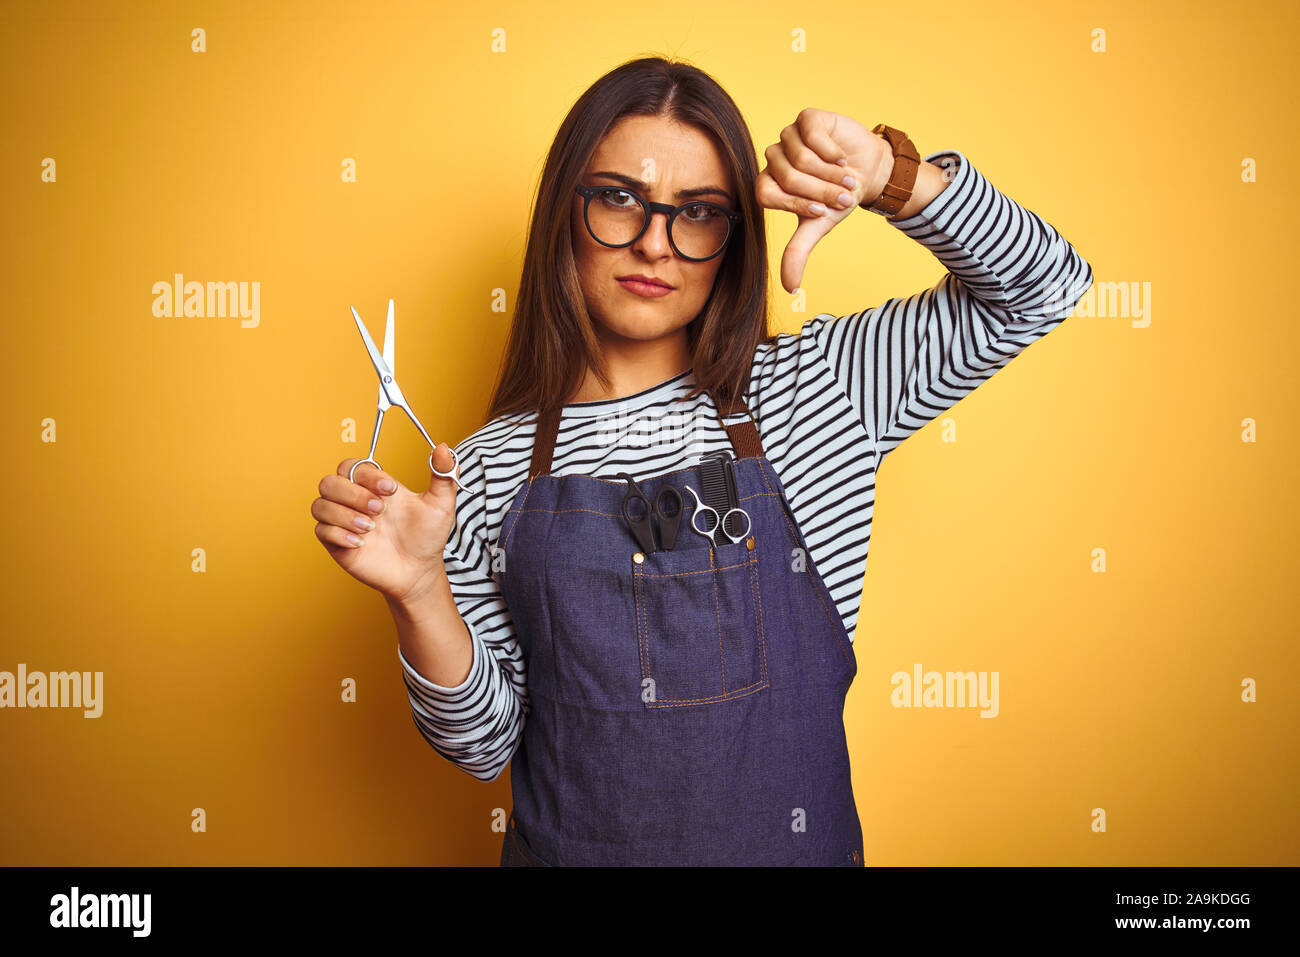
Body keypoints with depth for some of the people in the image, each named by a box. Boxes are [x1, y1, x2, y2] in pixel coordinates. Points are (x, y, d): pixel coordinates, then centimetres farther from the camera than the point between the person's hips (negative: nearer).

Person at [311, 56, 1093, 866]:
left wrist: (887, 174, -20)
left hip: (797, 839, 1)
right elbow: (484, 745, -4)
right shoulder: (489, 470, -8)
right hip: (570, 844, 0)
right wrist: (419, 593, -22)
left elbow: (1039, 287, -5)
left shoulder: (814, 390, -5)